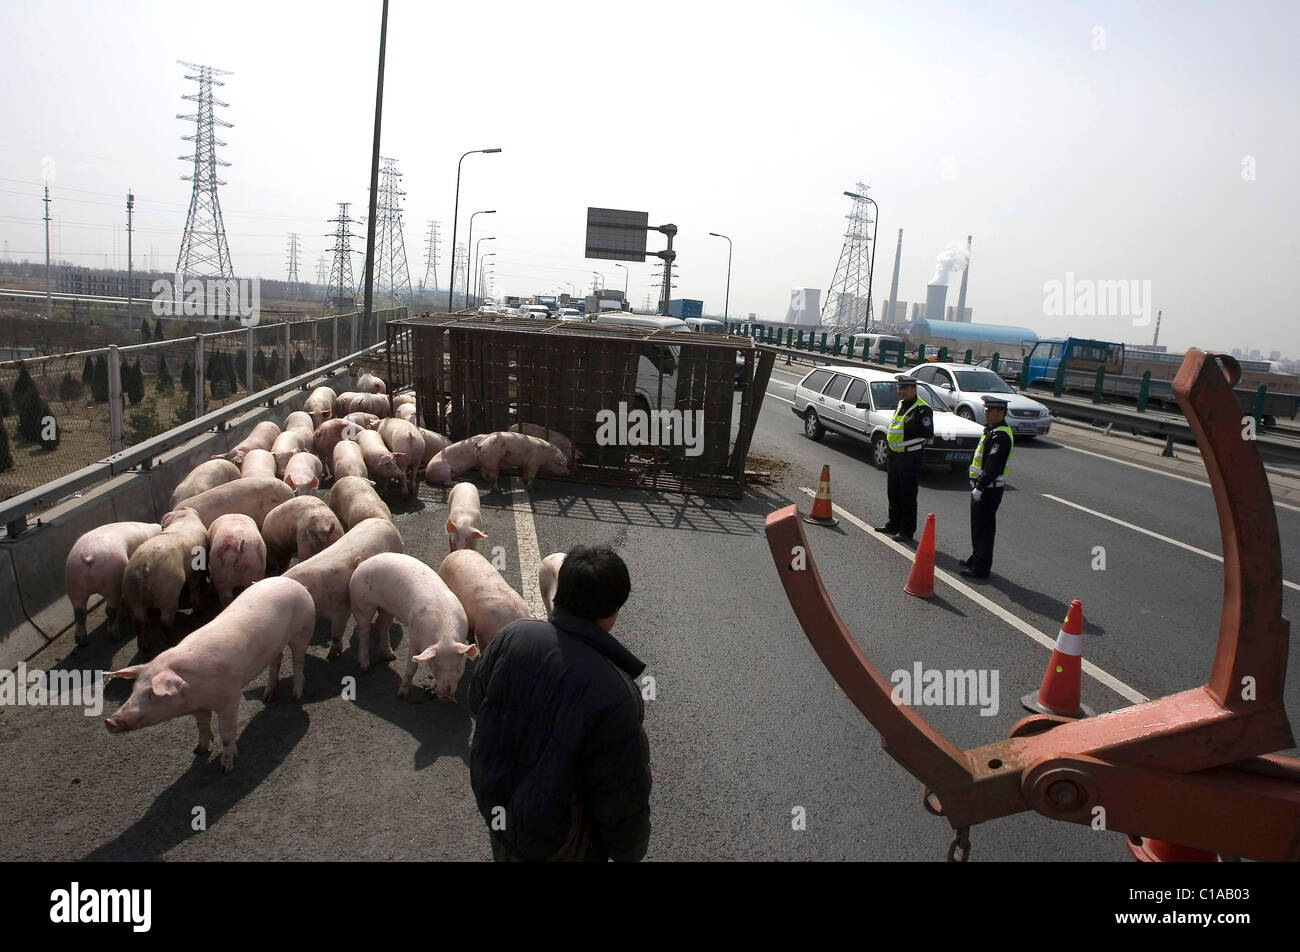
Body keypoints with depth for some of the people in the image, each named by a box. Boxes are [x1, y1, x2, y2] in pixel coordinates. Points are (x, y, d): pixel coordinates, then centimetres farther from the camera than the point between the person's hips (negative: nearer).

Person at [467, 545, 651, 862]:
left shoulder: (511, 637, -22)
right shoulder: (614, 695, -35)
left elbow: (477, 702, -2)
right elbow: (623, 794, -23)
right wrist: (629, 852, -3)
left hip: (494, 801, 4)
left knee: (508, 853, 33)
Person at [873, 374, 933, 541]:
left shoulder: (922, 409, -15)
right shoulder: (900, 404, 12)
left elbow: (928, 433, -23)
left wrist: (910, 424, -30)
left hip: (910, 457, -9)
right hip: (895, 455, 9)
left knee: (907, 495, -2)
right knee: (894, 493, 16)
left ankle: (907, 530, 6)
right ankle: (894, 524, 28)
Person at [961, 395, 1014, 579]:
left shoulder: (1000, 436, -20)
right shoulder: (992, 431, 14)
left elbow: (993, 466, -25)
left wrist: (980, 487, -24)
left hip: (989, 489, -10)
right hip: (983, 487, 10)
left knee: (984, 528, -4)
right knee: (978, 525, 19)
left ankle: (981, 568, 2)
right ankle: (977, 559, 32)